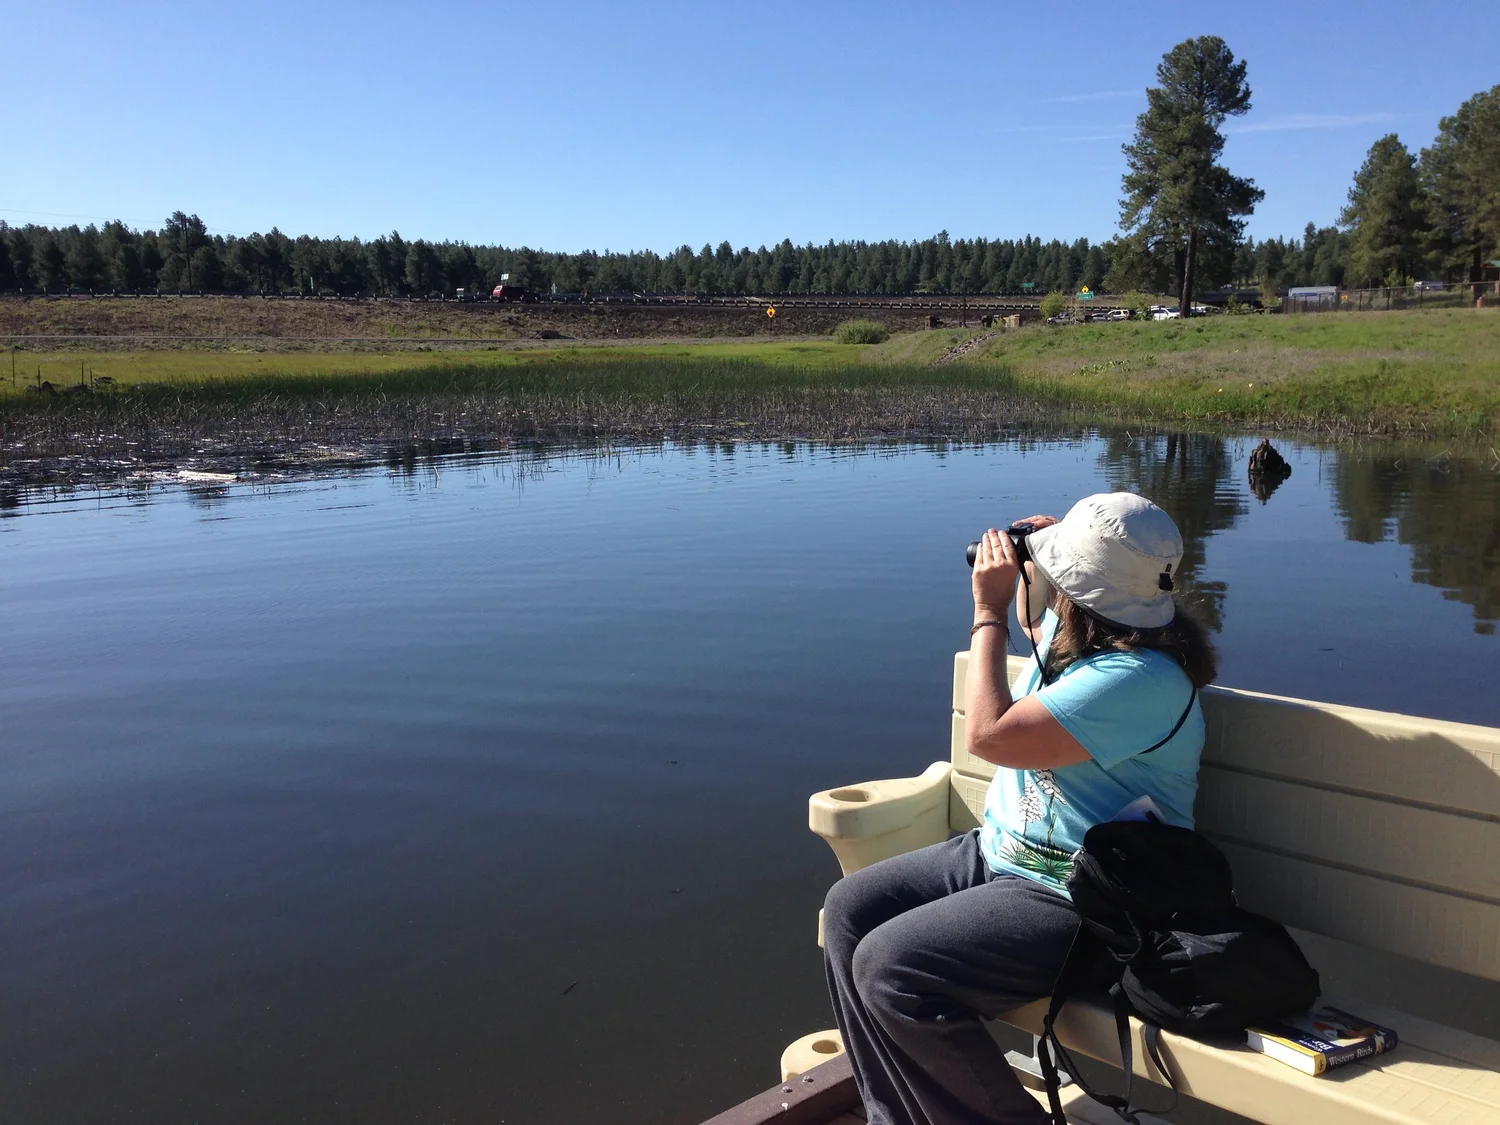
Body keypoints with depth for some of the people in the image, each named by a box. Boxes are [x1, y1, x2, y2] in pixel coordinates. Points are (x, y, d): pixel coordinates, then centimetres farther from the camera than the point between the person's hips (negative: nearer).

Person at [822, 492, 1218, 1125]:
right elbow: (1033, 626, 31)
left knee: (888, 967, -21)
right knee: (849, 909, 4)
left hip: (1073, 900, -10)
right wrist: (1035, 563, 8)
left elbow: (990, 734, -29)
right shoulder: (1070, 629, 3)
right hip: (1001, 853, 11)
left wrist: (989, 610, -19)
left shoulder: (1141, 678, -26)